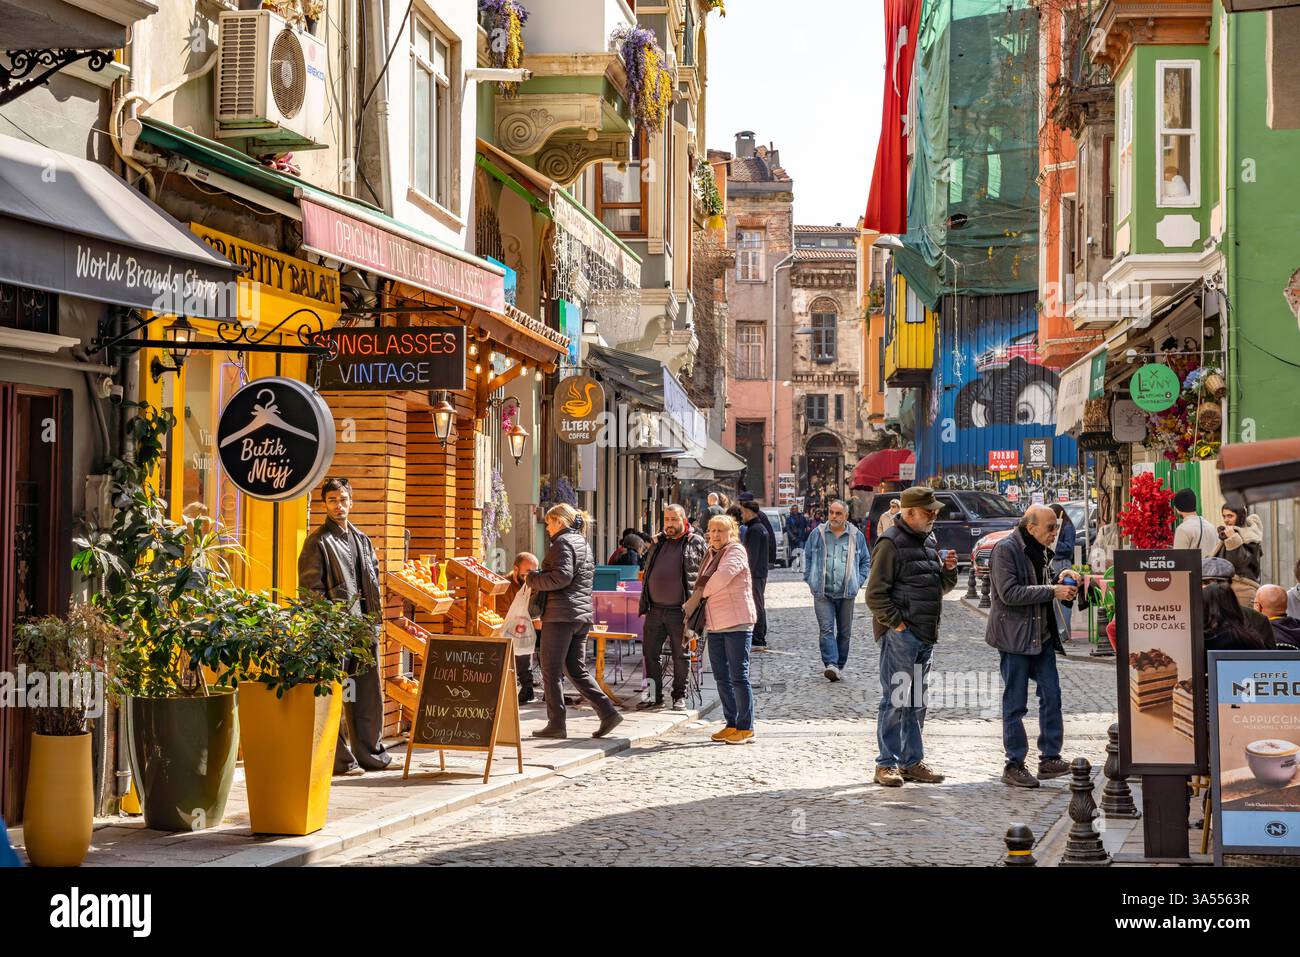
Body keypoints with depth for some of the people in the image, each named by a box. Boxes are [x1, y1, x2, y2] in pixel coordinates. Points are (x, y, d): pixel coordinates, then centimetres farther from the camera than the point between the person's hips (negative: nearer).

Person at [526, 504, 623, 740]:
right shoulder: (583, 543, 19)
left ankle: (556, 724, 0)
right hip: (583, 614, 9)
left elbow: (562, 576, -21)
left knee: (550, 671, -1)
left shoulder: (563, 542, -10)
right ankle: (608, 713, 2)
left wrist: (532, 579, -8)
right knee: (576, 670, 12)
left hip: (561, 614, -9)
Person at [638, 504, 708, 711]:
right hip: (654, 609, 5)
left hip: (679, 611, -5)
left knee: (680, 655, 4)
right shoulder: (658, 543, 14)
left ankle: (680, 697, 14)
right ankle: (653, 696, 14)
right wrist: (644, 603, 16)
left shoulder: (696, 543, -1)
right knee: (650, 653, 5)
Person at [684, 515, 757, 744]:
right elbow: (703, 584, 23)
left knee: (739, 676, -7)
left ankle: (746, 728, -3)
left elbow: (723, 575, -23)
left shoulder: (736, 551, -8)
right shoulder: (711, 554, 17)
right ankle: (731, 724, 19)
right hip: (715, 624, 9)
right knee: (721, 677, 11)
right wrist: (693, 601, 7)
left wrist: (699, 595, -13)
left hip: (737, 621, -9)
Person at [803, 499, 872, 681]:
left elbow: (866, 561, 15)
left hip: (846, 592, 1)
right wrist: (810, 580, 4)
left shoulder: (857, 536, 5)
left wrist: (858, 581, 4)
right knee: (826, 629, -12)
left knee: (844, 631, 7)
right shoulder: (817, 534, 5)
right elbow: (807, 557, 14)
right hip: (822, 592, -1)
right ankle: (830, 664, -21)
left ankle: (839, 666, 17)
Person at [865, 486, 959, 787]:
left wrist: (949, 570, 5)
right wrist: (897, 623, -16)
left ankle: (913, 762, 19)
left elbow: (942, 586, 25)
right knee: (895, 700, -6)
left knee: (917, 702, 13)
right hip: (900, 635, -9)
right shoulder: (891, 542, -10)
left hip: (925, 636, 9)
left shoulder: (928, 541, 16)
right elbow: (875, 594, -14)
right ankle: (887, 764, -1)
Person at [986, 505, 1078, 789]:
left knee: (1051, 695, 5)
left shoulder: (1041, 550, 13)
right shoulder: (1005, 549, -14)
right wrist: (1052, 591, -21)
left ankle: (1050, 758, 13)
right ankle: (1014, 766, 7)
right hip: (1014, 635, -8)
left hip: (1042, 635, 8)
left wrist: (1058, 578, 5)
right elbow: (1009, 593, -22)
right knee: (1015, 702, 0)